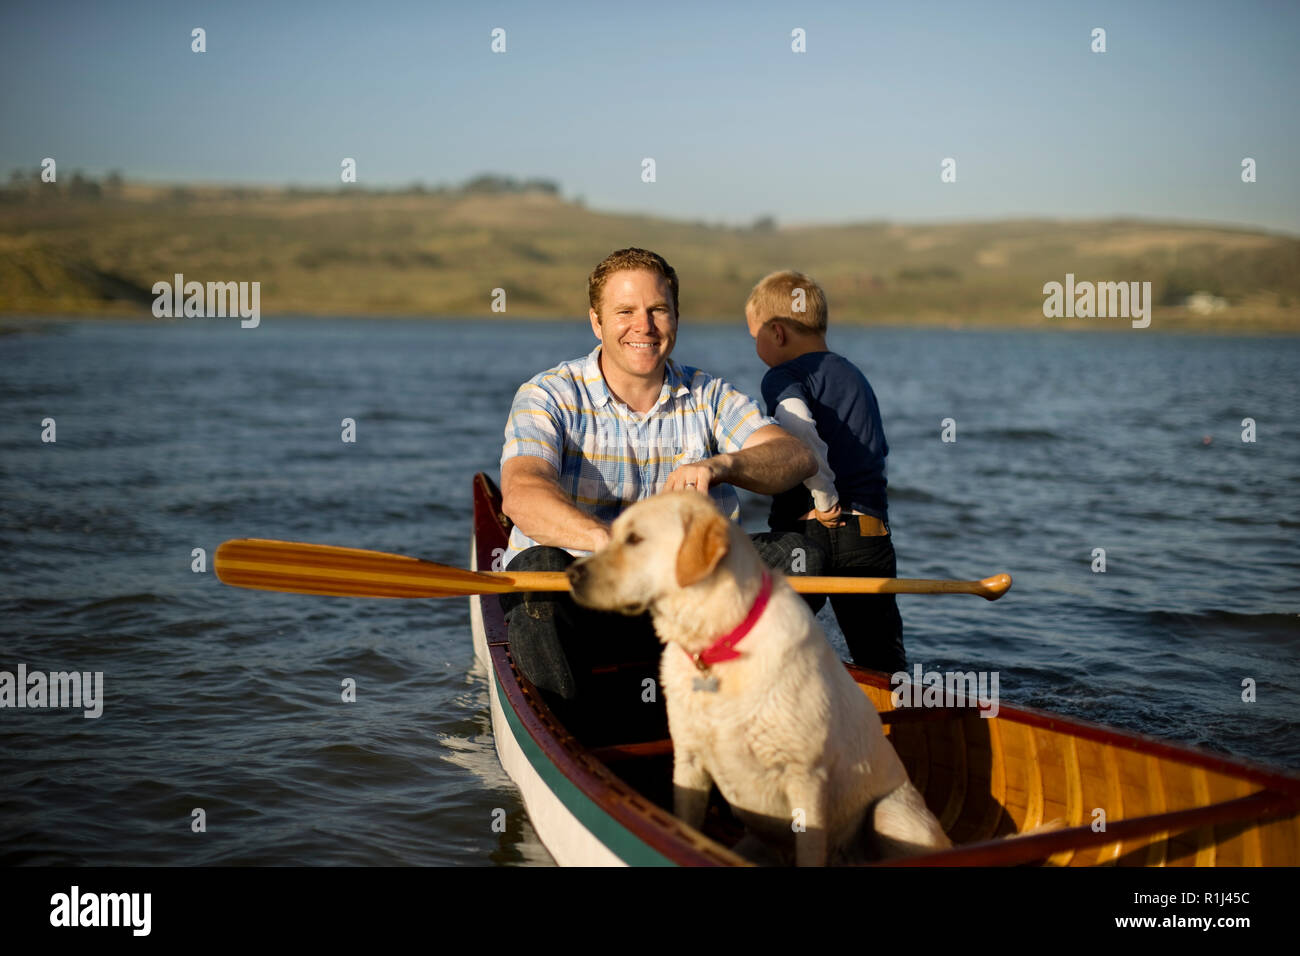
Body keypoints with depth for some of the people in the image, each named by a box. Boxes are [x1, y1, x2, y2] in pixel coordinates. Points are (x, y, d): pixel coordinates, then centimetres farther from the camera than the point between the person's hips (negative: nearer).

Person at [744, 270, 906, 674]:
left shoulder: (783, 376, -2)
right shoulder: (857, 378, 20)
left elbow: (798, 428, -23)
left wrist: (825, 496, -16)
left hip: (805, 531, -5)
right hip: (870, 541, 5)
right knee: (884, 665, 7)